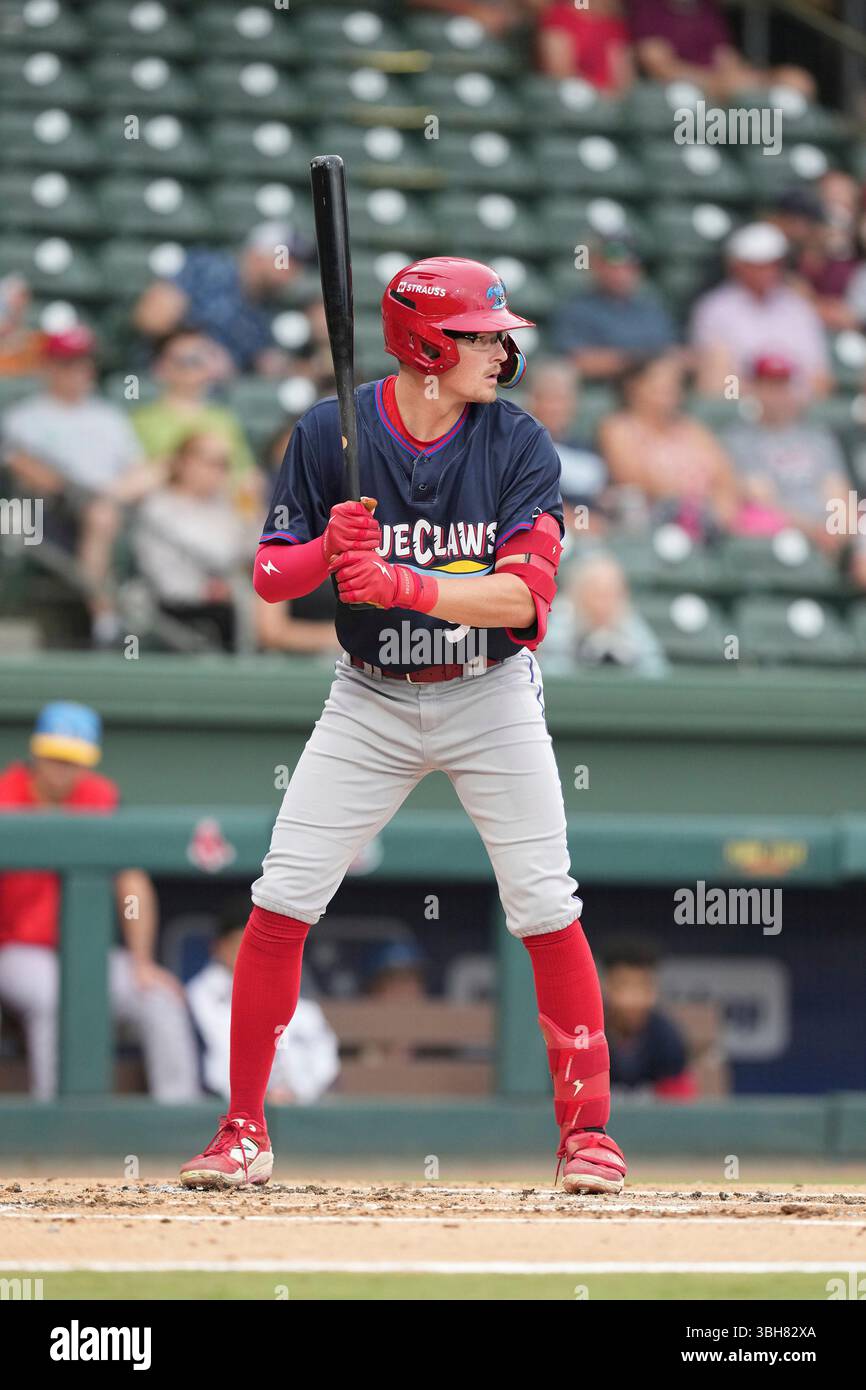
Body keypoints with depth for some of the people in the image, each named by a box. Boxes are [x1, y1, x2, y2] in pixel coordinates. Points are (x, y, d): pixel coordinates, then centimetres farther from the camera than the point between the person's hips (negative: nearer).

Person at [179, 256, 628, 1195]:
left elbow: (523, 594, -21)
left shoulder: (518, 444, -11)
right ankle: (242, 1134, 5)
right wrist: (330, 550, -29)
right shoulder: (329, 435, -9)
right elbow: (270, 579, -8)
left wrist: (401, 584, -33)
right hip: (370, 702, 1)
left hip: (490, 698, -1)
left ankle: (586, 1129, 9)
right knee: (281, 903, -5)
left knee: (546, 912, -4)